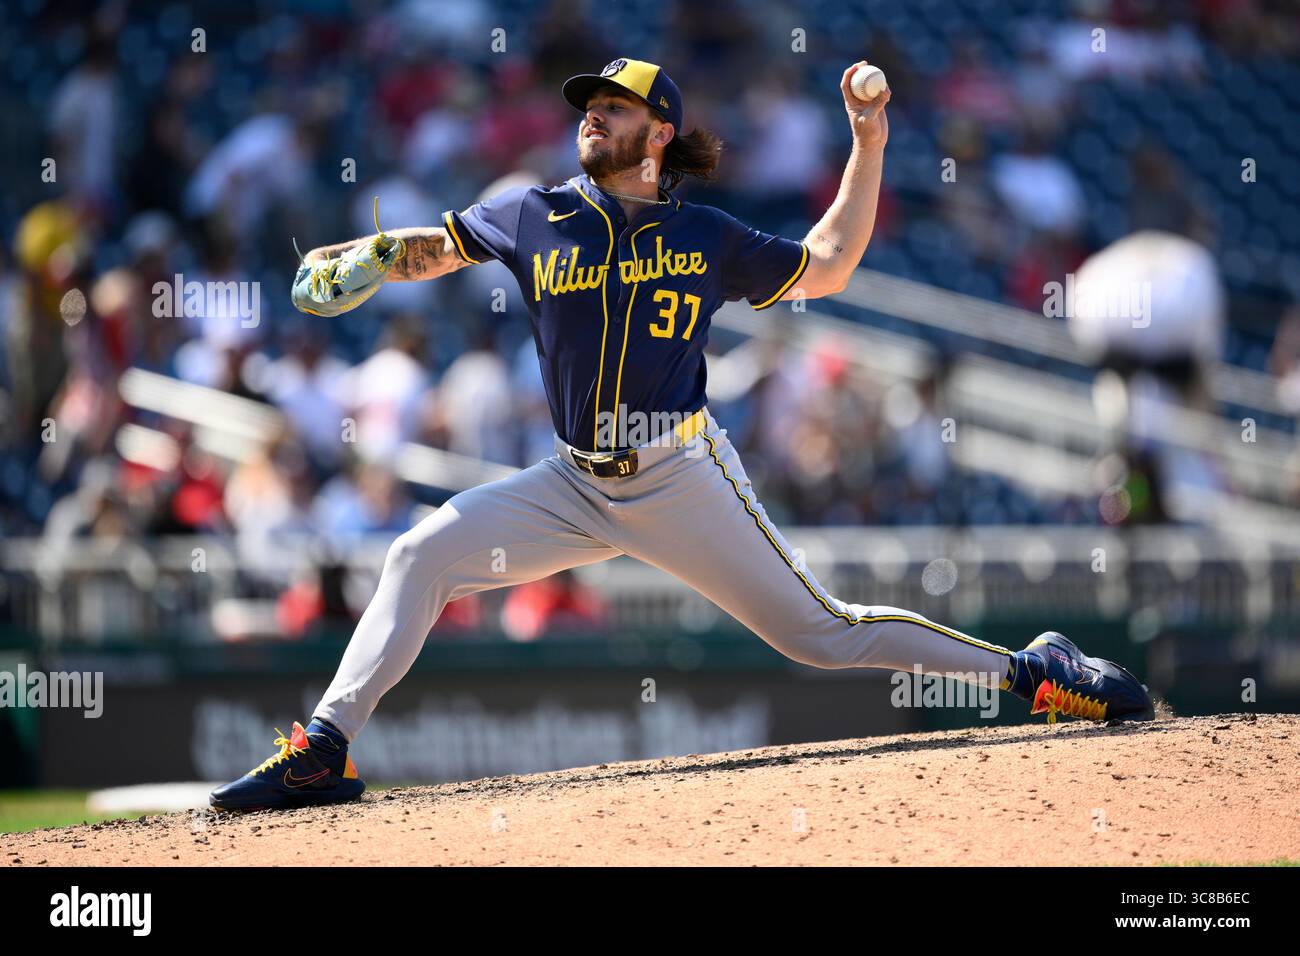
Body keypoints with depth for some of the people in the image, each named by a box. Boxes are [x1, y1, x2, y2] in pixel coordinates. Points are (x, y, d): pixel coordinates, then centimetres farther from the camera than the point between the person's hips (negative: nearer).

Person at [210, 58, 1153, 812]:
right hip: (577, 488, 3)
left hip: (684, 479, -3)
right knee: (423, 555, -13)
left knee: (823, 632, -6)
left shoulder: (706, 237, 4)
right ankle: (325, 749, -12)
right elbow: (438, 247, 18)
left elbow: (824, 267, 11)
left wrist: (869, 147, 6)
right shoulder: (537, 217, 8)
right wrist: (365, 257, -3)